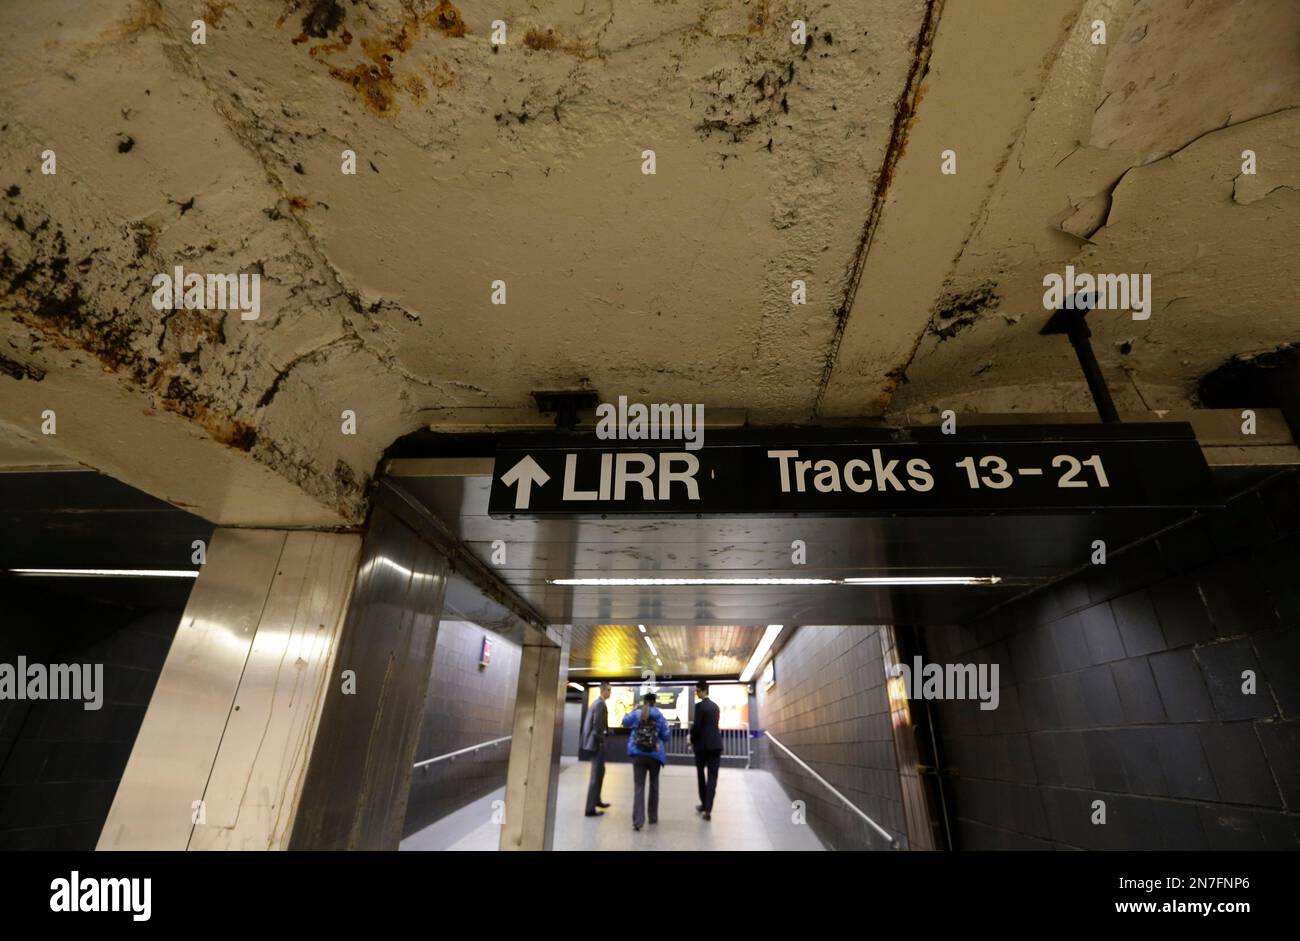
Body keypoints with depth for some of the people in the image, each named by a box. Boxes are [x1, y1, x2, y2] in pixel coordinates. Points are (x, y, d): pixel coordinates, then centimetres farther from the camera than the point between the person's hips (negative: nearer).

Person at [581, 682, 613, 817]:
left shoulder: (596, 702, 13)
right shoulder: (601, 704, -17)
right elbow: (597, 725, -24)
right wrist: (600, 741, -16)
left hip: (593, 741, 10)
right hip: (597, 743, -10)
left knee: (600, 771, 23)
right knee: (596, 775, -3)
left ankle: (596, 800, 37)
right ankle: (590, 809, 3)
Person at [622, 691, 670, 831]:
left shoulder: (636, 714, 3)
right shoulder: (659, 715, -1)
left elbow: (625, 722, 21)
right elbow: (666, 736, 0)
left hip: (638, 754, 0)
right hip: (655, 755, 0)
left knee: (638, 787, -1)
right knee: (654, 785, 19)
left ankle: (638, 820, -13)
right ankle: (653, 817, 28)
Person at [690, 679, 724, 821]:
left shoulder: (700, 705, -11)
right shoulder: (715, 706, 11)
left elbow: (697, 726, -15)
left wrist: (692, 741, 0)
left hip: (702, 744, -5)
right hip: (715, 744, 5)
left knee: (701, 774, 15)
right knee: (712, 777, 1)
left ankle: (704, 804, 24)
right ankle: (708, 809, -5)